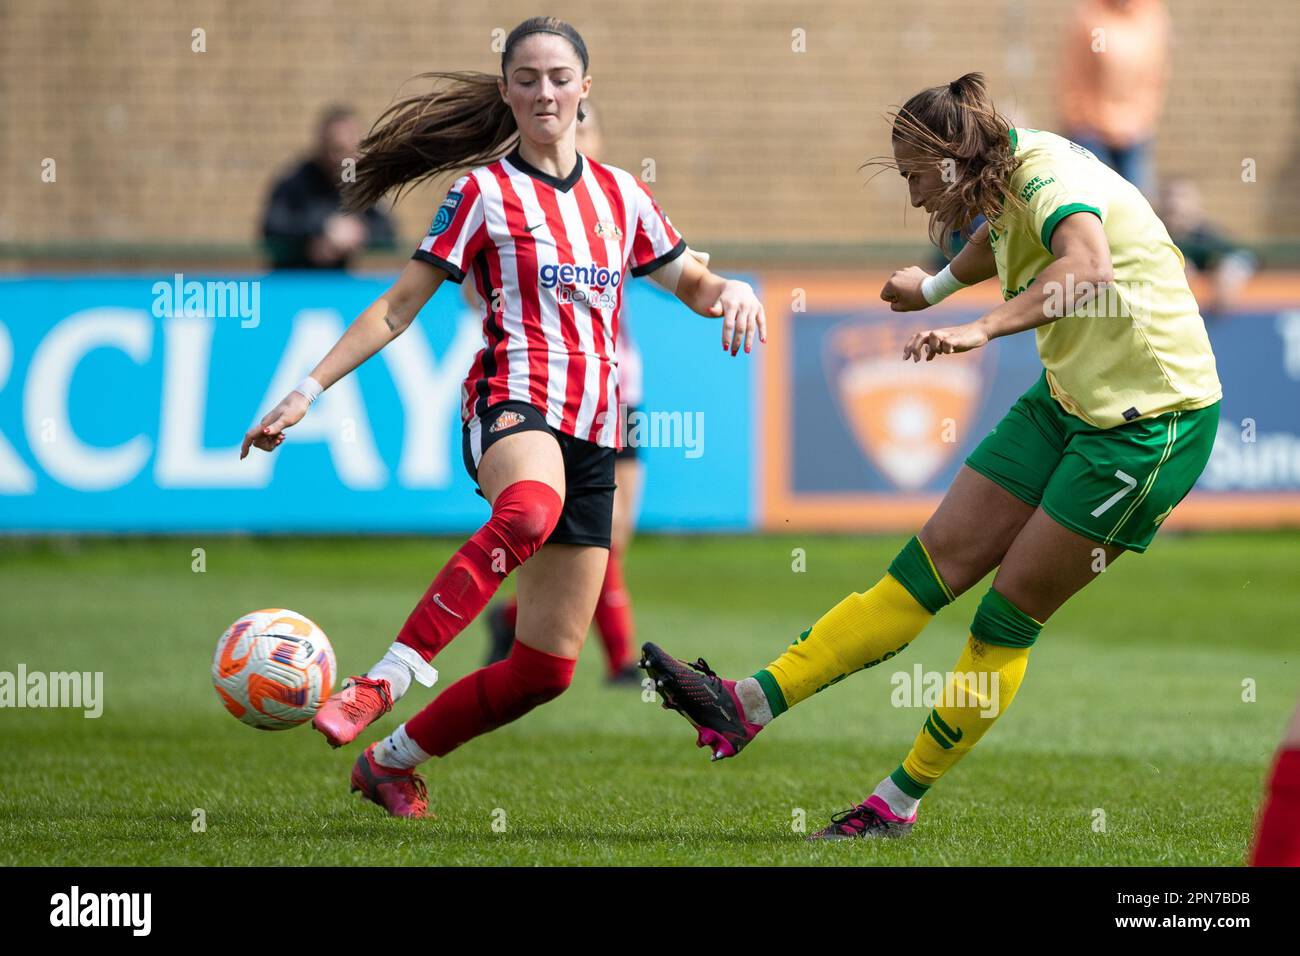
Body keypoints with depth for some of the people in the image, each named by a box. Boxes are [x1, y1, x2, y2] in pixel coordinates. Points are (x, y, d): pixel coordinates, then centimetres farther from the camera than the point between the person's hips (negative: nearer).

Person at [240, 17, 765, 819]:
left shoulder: (621, 195, 16)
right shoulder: (486, 193, 4)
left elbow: (691, 282, 26)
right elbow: (398, 309, 3)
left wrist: (732, 290, 1)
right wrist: (309, 389, -4)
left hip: (592, 433, 5)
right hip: (513, 399, -5)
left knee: (547, 669, 0)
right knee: (531, 509, -44)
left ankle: (393, 761, 18)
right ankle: (389, 679, -47)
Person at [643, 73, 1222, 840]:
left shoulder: (1050, 175, -22)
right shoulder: (1009, 185, 5)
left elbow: (1088, 268, -45)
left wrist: (982, 329, -54)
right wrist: (936, 286, 47)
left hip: (1150, 423, -9)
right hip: (1068, 400, 9)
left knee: (1009, 617, -3)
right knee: (935, 560, 2)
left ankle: (901, 799, 8)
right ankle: (748, 706, -4)